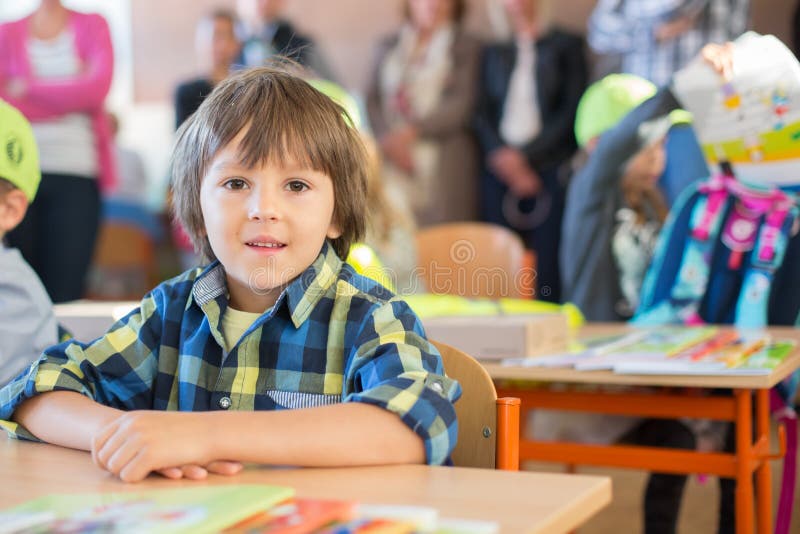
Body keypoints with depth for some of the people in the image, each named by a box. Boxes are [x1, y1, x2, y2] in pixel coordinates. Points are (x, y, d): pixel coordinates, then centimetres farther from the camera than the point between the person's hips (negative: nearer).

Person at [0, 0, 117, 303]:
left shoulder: (92, 27, 13)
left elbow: (98, 88, -4)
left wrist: (28, 89, -2)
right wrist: (72, 96, -3)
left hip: (75, 175, -1)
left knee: (65, 292, -6)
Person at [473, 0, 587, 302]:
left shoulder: (566, 46, 9)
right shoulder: (494, 53, 20)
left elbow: (571, 111, -1)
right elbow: (483, 113, 11)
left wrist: (525, 156, -7)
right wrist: (501, 156, -6)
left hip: (548, 170, -3)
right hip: (501, 171, 3)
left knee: (548, 265, -11)